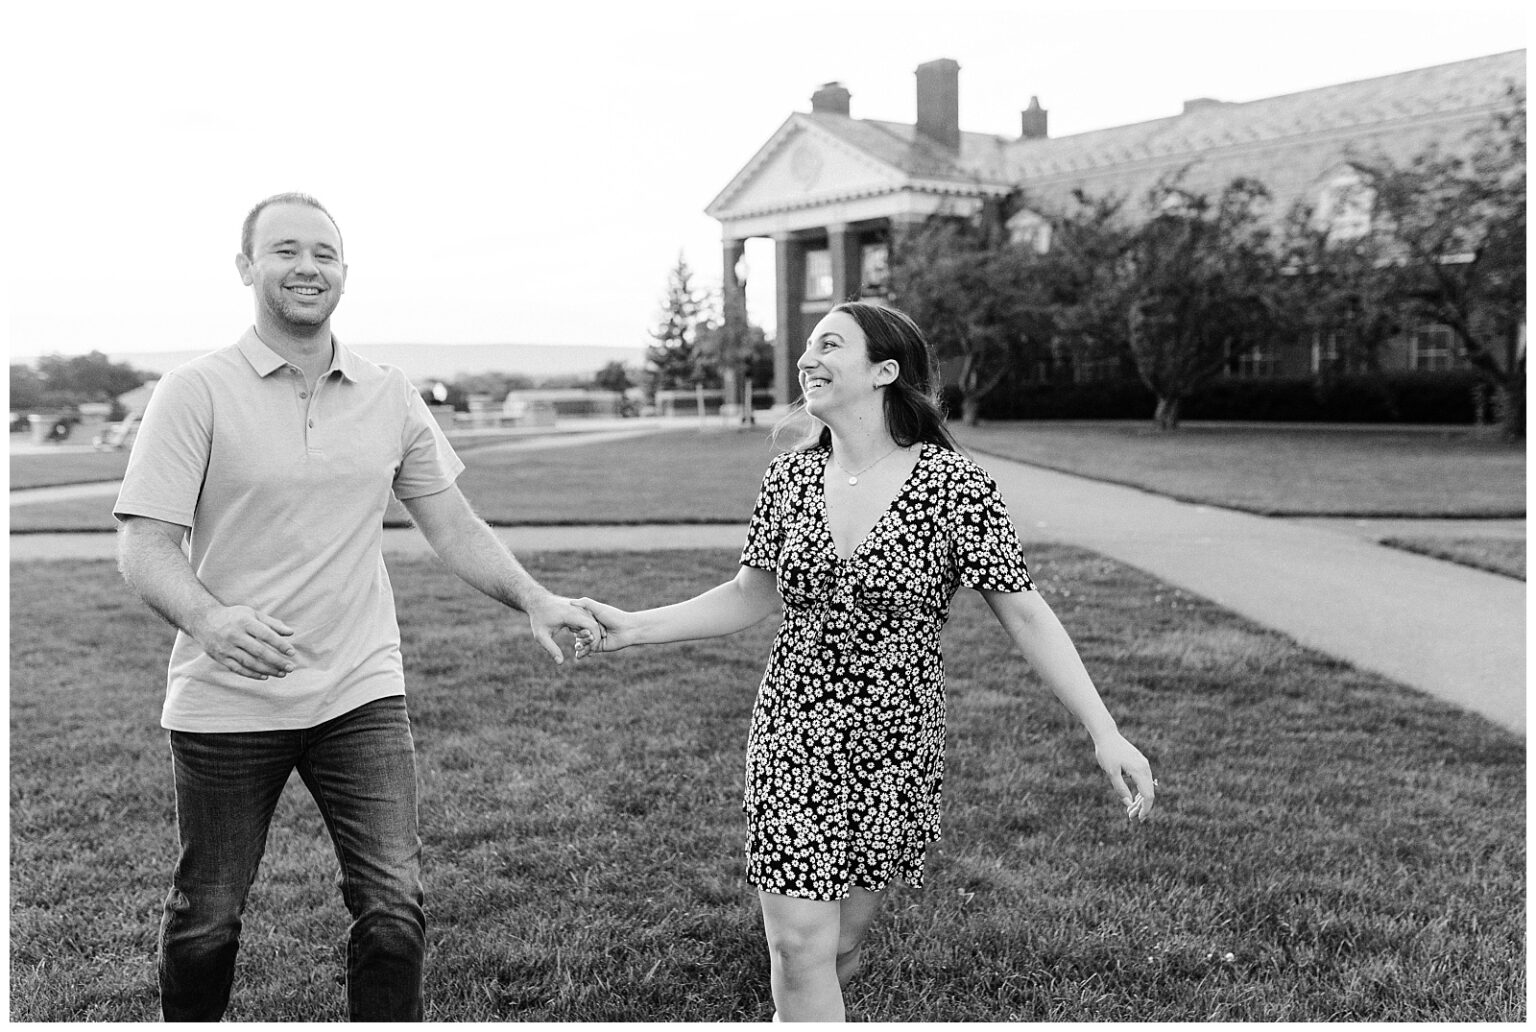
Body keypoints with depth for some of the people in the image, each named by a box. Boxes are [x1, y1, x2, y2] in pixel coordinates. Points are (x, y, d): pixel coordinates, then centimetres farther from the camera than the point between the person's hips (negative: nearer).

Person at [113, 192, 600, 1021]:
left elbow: (451, 524, 9)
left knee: (393, 908, -1)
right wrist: (211, 620, -32)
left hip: (361, 694, 3)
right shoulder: (196, 393, -6)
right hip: (226, 703, -2)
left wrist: (533, 598, -6)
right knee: (207, 919, 13)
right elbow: (143, 547, -12)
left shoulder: (390, 396, 6)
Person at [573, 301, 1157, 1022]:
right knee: (799, 946, -2)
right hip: (793, 740, 2)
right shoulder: (791, 476, 0)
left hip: (894, 753, -1)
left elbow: (1024, 615, -9)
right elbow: (752, 595, 9)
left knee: (841, 942, 12)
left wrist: (1106, 733, -15)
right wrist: (634, 628, 1)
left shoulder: (954, 485, -11)